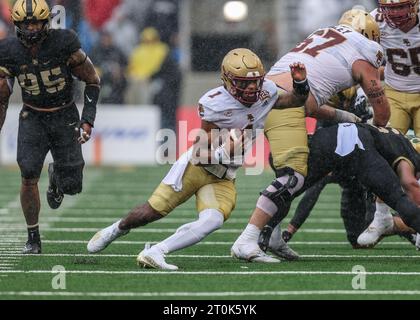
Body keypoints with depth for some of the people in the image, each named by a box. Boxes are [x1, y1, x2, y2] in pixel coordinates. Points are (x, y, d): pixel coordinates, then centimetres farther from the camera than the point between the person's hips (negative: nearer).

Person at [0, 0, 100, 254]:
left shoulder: (64, 44, -17)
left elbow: (92, 81, -6)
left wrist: (88, 120, -12)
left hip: (65, 116, -1)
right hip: (33, 117, 1)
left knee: (71, 186, -3)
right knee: (29, 176, -18)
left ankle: (56, 175, 36)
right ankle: (33, 239, -3)